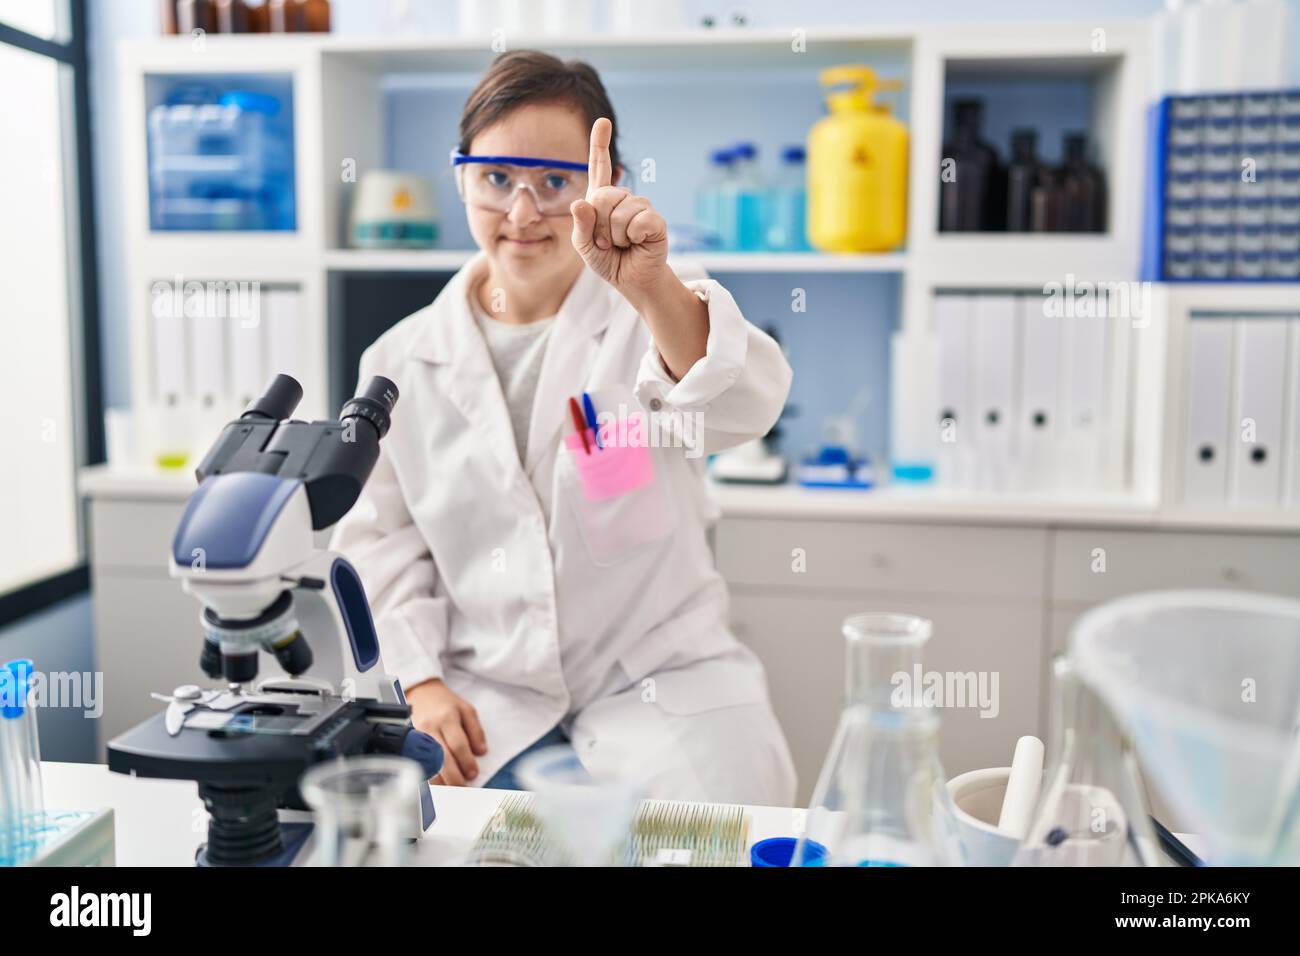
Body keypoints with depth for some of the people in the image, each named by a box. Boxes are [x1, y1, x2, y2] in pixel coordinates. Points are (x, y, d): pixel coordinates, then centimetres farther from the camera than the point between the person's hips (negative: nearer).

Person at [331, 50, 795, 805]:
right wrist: (423, 682, -4)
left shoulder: (652, 320, -6)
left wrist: (652, 287, -47)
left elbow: (737, 408, -29)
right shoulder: (404, 360, 3)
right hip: (485, 692, 2)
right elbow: (383, 538, 9)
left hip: (661, 678, -2)